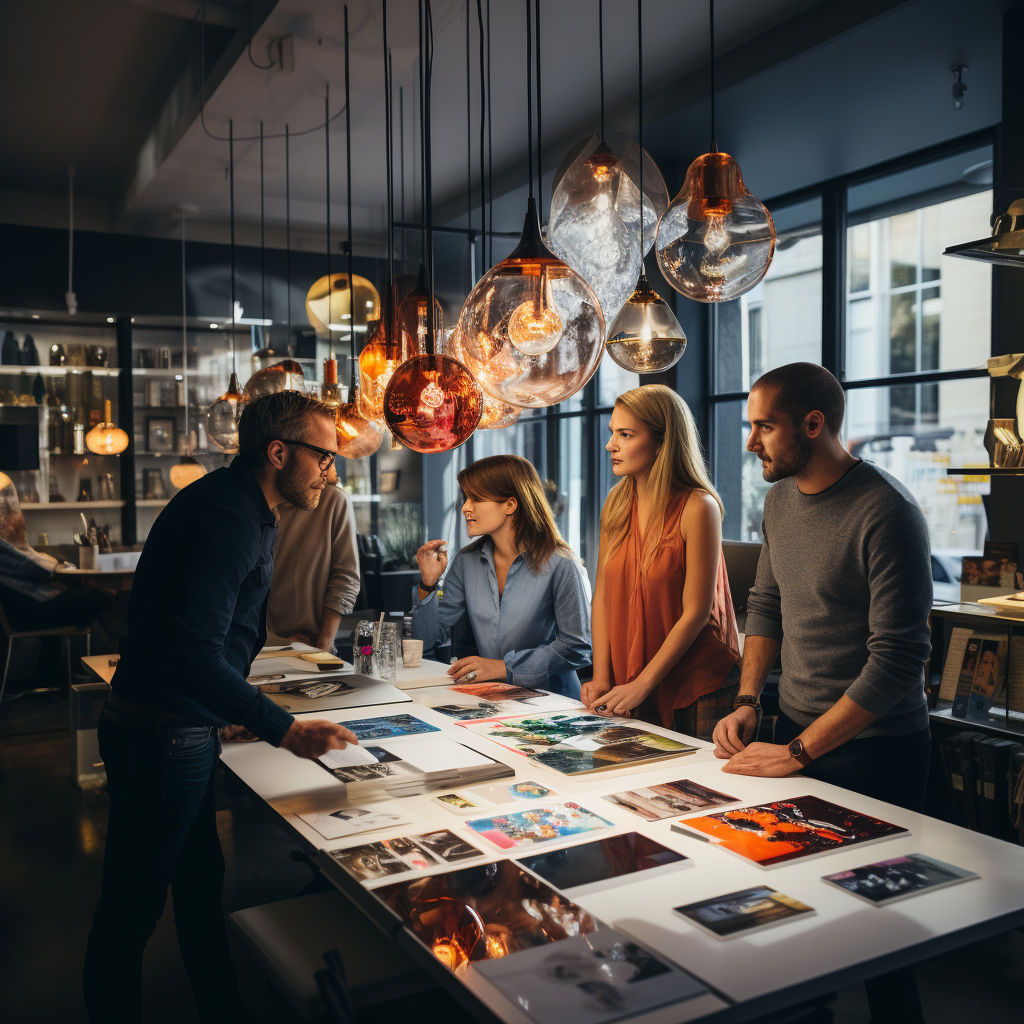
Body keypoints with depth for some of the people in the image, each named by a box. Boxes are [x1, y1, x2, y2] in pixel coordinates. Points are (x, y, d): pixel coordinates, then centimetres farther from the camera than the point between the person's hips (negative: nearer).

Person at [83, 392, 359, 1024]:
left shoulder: (246, 511, 11)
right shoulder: (226, 517, -23)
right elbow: (193, 652, -31)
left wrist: (227, 709, 15)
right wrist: (284, 729, -30)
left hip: (185, 730, 11)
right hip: (162, 737, -11)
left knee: (201, 879, 22)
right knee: (132, 907, 6)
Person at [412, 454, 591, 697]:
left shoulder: (559, 565, -10)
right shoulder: (466, 561, 7)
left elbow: (577, 648, -11)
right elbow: (425, 640, 11)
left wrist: (504, 667, -14)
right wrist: (428, 584, -4)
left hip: (549, 697, -6)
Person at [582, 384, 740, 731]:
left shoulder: (697, 507, -16)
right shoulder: (616, 505, 3)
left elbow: (695, 613, -16)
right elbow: (603, 595, 4)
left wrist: (642, 686, -15)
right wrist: (601, 678, -4)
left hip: (697, 682, -5)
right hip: (629, 682, 5)